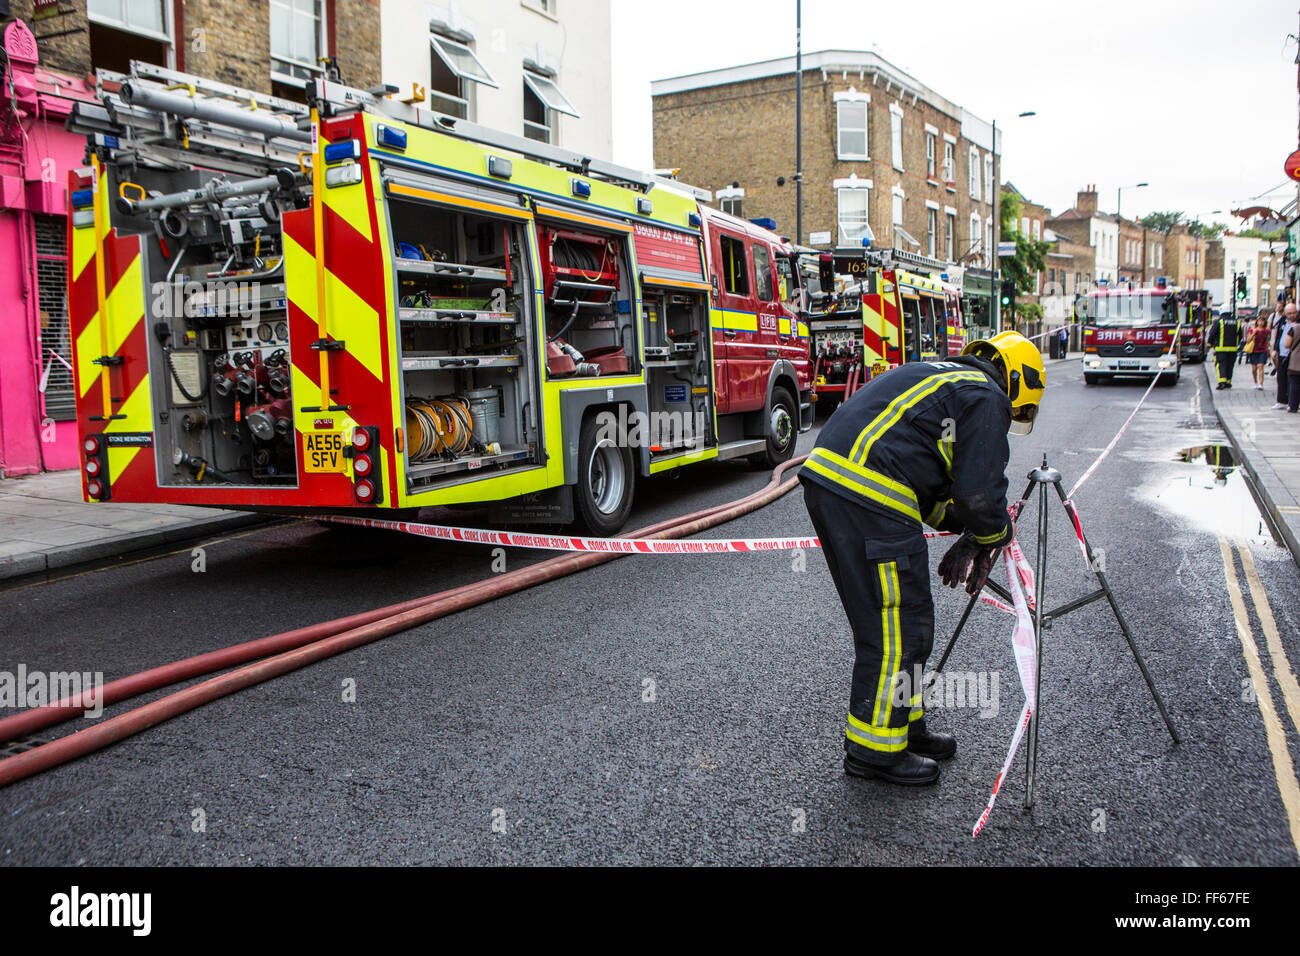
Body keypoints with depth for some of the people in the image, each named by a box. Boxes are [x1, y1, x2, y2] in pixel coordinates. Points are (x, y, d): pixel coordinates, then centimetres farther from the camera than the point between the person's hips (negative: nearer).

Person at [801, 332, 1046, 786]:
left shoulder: (937, 378, 30)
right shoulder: (986, 397, 2)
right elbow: (980, 490, -4)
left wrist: (958, 523, 24)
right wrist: (995, 535, 16)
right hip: (869, 498, -10)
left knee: (888, 622, 20)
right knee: (898, 627, 1)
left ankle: (904, 724, 32)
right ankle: (875, 748, 12)